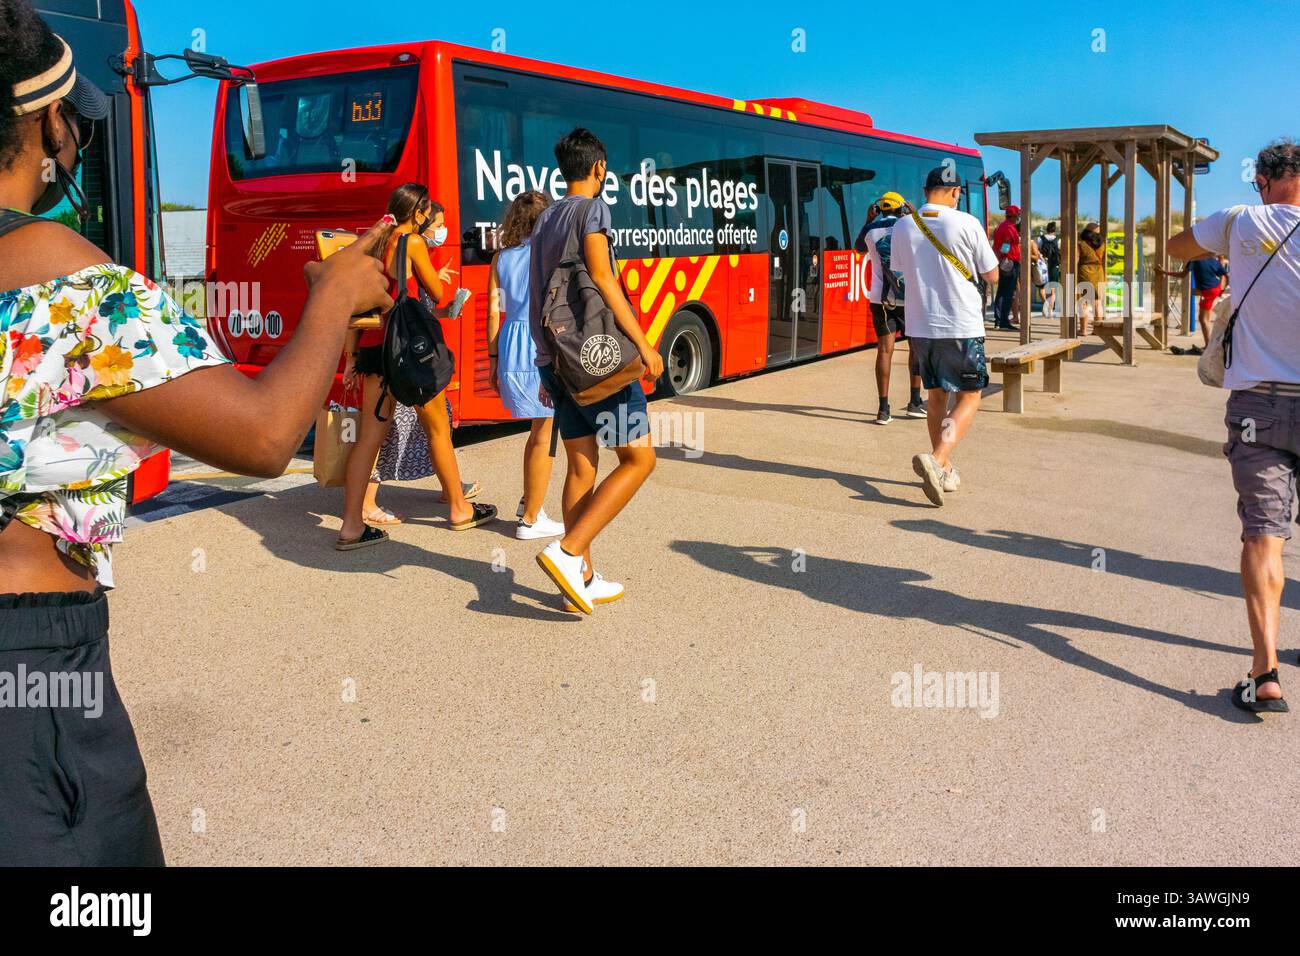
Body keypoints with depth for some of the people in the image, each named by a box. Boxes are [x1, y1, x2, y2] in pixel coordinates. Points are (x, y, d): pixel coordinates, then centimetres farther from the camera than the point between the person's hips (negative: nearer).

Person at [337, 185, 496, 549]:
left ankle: (352, 526, 1)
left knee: (370, 434, 4)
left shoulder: (377, 244, 14)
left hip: (373, 345, 7)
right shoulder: (413, 244, -6)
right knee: (438, 427, 8)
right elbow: (437, 293, 0)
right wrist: (437, 276, 23)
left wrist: (352, 355, 14)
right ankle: (459, 509, 20)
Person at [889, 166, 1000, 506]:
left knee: (937, 395, 18)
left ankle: (944, 470, 24)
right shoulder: (966, 224, -9)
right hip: (961, 326, -4)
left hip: (919, 325, 5)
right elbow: (991, 275, -1)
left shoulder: (902, 227, 2)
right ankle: (936, 460, -16)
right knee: (969, 396, 5)